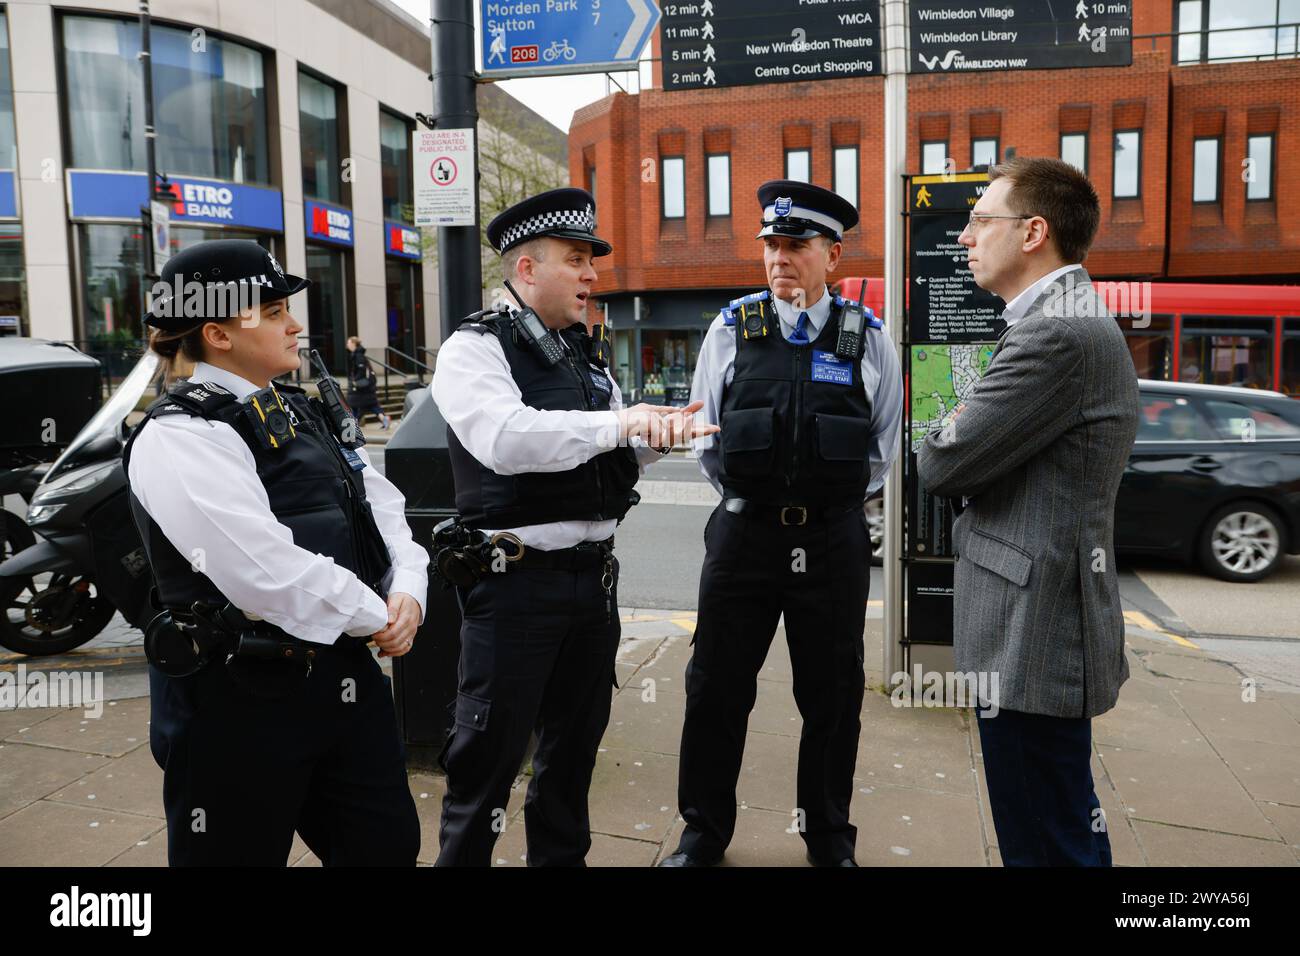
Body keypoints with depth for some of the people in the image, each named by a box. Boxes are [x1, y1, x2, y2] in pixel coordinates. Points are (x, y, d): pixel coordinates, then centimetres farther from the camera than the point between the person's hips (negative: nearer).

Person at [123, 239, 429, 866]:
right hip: (238, 701, -7)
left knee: (389, 847, 17)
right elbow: (271, 573, -27)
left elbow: (383, 506, 10)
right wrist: (376, 616, -14)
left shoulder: (302, 414, 10)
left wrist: (407, 593, -8)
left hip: (343, 676, 8)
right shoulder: (180, 437, -17)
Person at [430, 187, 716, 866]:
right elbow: (507, 440, -27)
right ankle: (461, 857, 23)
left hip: (594, 575, 7)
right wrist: (621, 423, -22)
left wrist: (660, 432, -1)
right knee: (490, 755, 3)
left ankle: (562, 856, 38)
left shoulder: (587, 356, 14)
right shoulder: (475, 349, -9)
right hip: (516, 579, -7)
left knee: (576, 740, 20)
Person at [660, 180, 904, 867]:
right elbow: (704, 432, 7)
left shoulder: (867, 339, 1)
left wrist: (830, 499, 5)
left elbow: (881, 449, 10)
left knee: (831, 694, 12)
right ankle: (704, 831, 28)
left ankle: (829, 837, 32)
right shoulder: (731, 329, 1)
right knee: (716, 688, 8)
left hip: (835, 538, 0)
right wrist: (745, 494, 5)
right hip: (743, 529, 0)